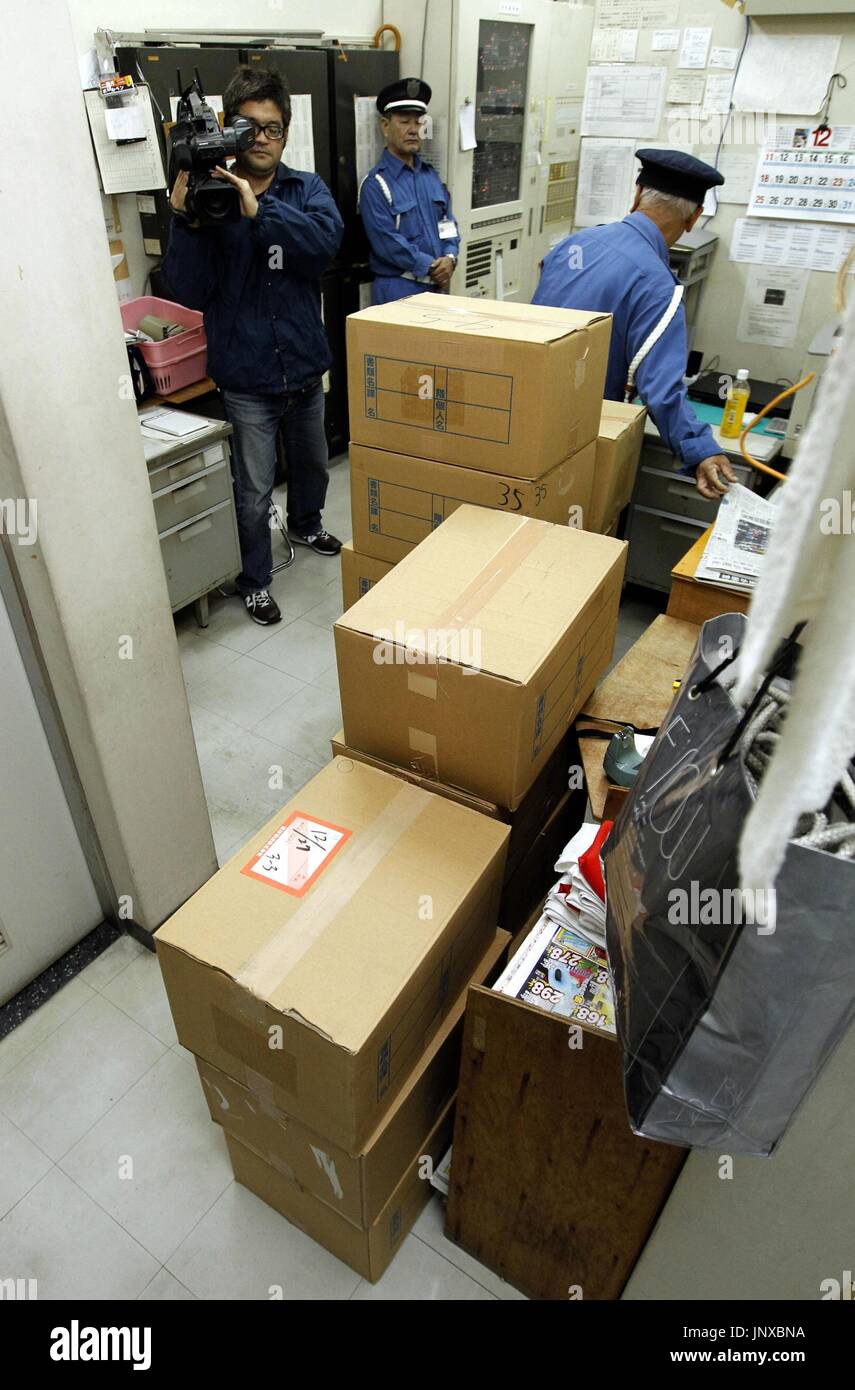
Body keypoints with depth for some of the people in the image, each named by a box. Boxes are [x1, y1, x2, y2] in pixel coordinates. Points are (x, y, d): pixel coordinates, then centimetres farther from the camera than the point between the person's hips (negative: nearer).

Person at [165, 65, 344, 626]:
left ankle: (307, 525, 53)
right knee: (254, 490, 3)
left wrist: (259, 211, -33)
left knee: (312, 462, 24)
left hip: (305, 364, 4)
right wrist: (185, 222, -27)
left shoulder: (307, 189, 2)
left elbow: (326, 241, -20)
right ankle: (256, 580, 22)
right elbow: (192, 290, -13)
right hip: (246, 374, -3)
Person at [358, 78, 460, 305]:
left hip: (438, 286, 7)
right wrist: (432, 267, -15)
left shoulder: (431, 176, 14)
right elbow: (388, 242, -15)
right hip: (398, 290, -6)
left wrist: (450, 257, -7)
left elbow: (448, 224, 14)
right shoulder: (375, 184, -8)